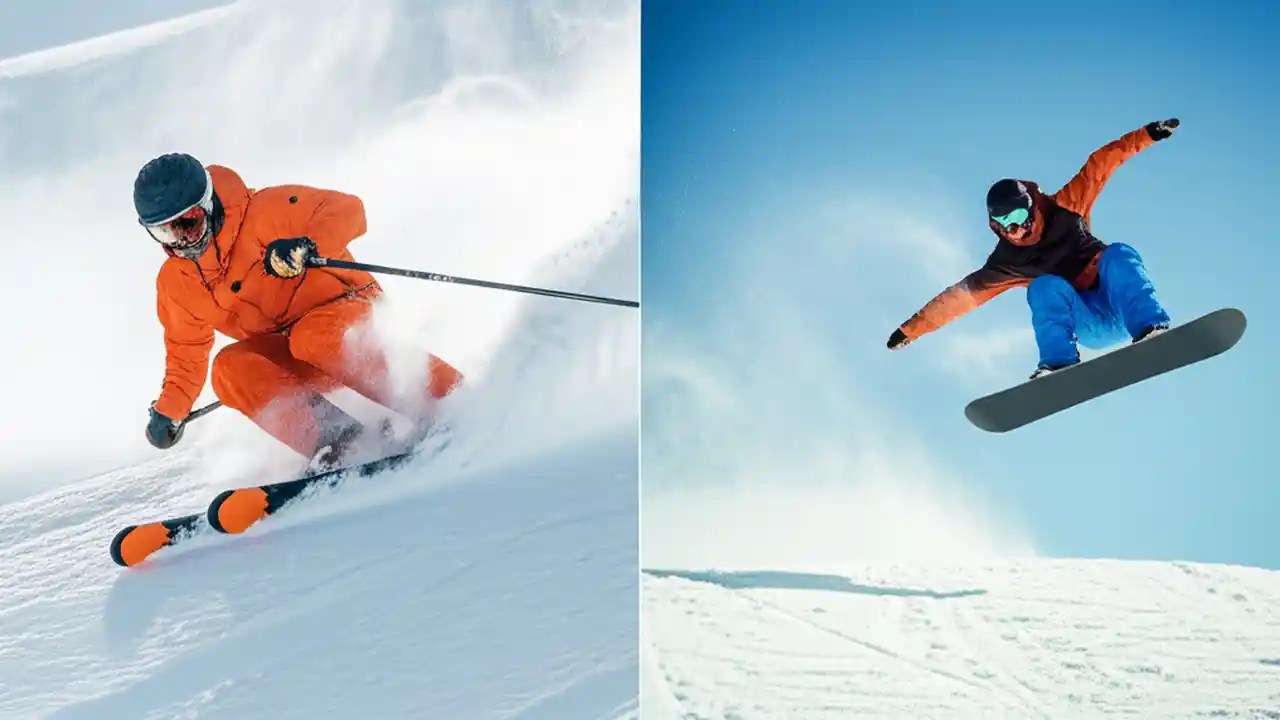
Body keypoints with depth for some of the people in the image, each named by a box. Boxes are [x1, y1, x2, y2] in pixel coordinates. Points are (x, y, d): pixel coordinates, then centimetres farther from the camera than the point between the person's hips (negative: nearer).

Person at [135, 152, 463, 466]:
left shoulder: (264, 211, -16)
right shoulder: (176, 283, 3)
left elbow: (346, 208, -22)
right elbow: (187, 350, 19)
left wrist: (306, 246, -38)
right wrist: (169, 410, 13)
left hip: (344, 308, -5)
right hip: (289, 356, 6)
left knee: (313, 338, -38)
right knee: (231, 367, -21)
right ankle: (329, 436, -32)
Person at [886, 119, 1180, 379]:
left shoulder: (1065, 209, -1)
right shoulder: (1009, 262, 0)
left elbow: (1098, 167, -2)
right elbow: (962, 295, -1)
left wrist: (1146, 135, -9)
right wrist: (911, 328, -4)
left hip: (1124, 308, 0)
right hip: (1090, 327, 0)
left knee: (1118, 254, -28)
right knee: (1044, 286, -28)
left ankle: (1150, 328, -43)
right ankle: (1060, 364, -36)